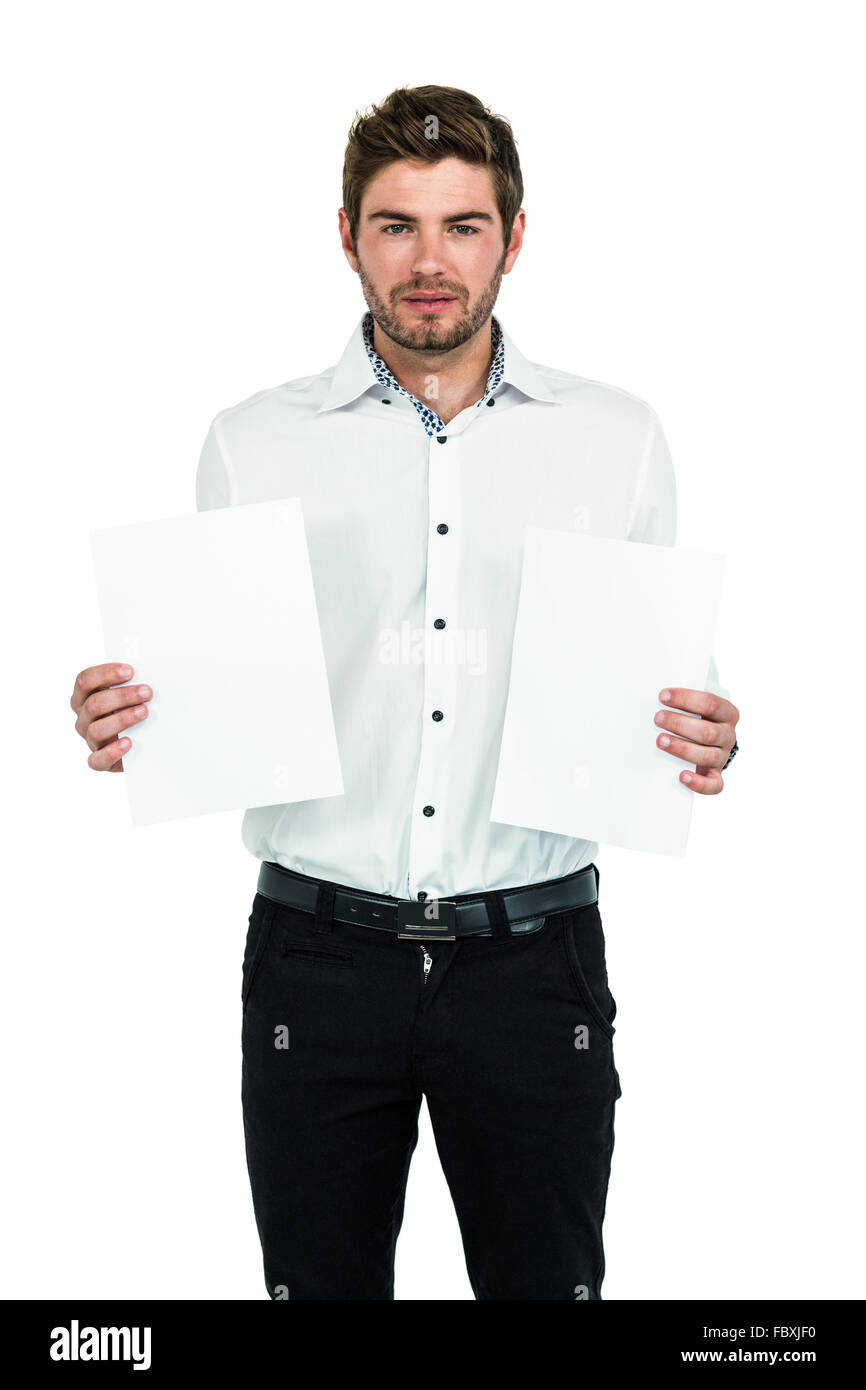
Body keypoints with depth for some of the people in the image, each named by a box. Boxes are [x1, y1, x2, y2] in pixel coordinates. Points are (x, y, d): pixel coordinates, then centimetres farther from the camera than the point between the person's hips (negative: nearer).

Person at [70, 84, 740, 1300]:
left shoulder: (617, 437, 4)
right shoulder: (253, 443, 3)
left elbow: (665, 687, 9)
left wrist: (706, 744, -13)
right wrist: (127, 722, -14)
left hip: (535, 957, 0)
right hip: (319, 958, 0)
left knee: (545, 1278, 12)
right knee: (319, 1282, 13)